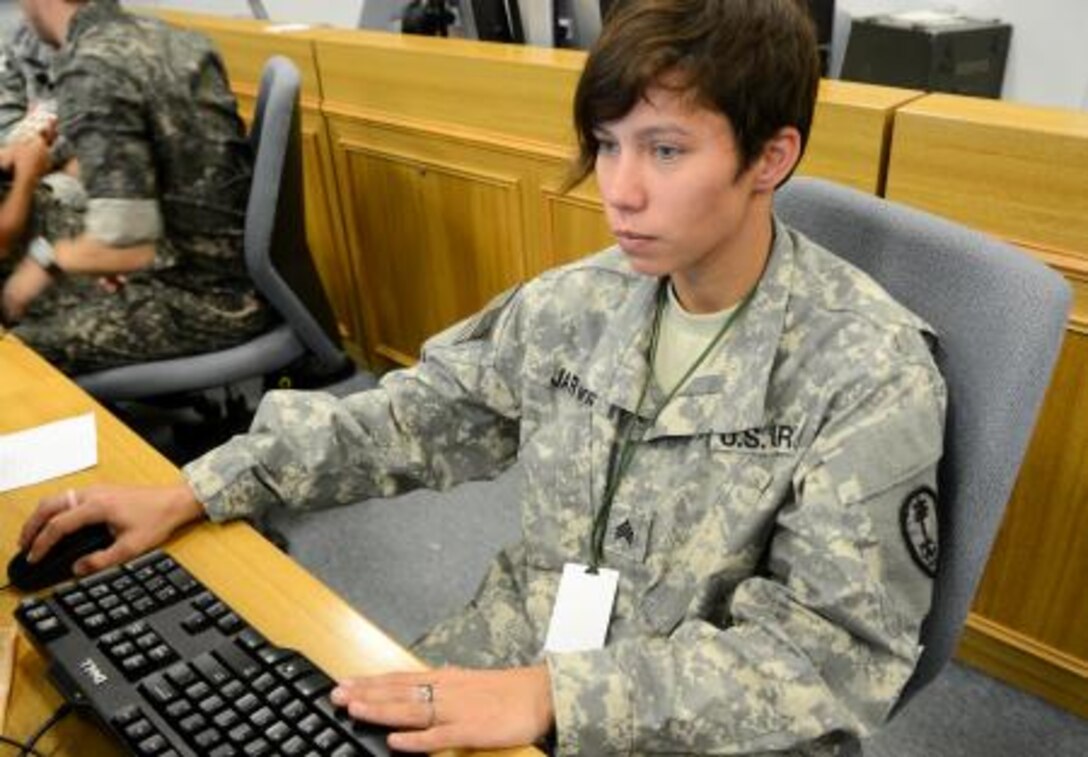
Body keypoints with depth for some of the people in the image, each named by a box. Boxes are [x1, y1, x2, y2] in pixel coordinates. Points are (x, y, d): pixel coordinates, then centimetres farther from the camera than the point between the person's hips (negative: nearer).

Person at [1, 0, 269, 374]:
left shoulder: (91, 71, -18)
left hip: (206, 299, -9)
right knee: (33, 299, 20)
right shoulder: (170, 39, 7)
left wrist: (46, 257, -6)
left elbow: (127, 242, -26)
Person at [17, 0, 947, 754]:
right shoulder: (582, 300, -3)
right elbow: (419, 414, 5)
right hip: (516, 658, 4)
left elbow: (839, 650, -18)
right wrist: (192, 493, -2)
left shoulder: (873, 376, -17)